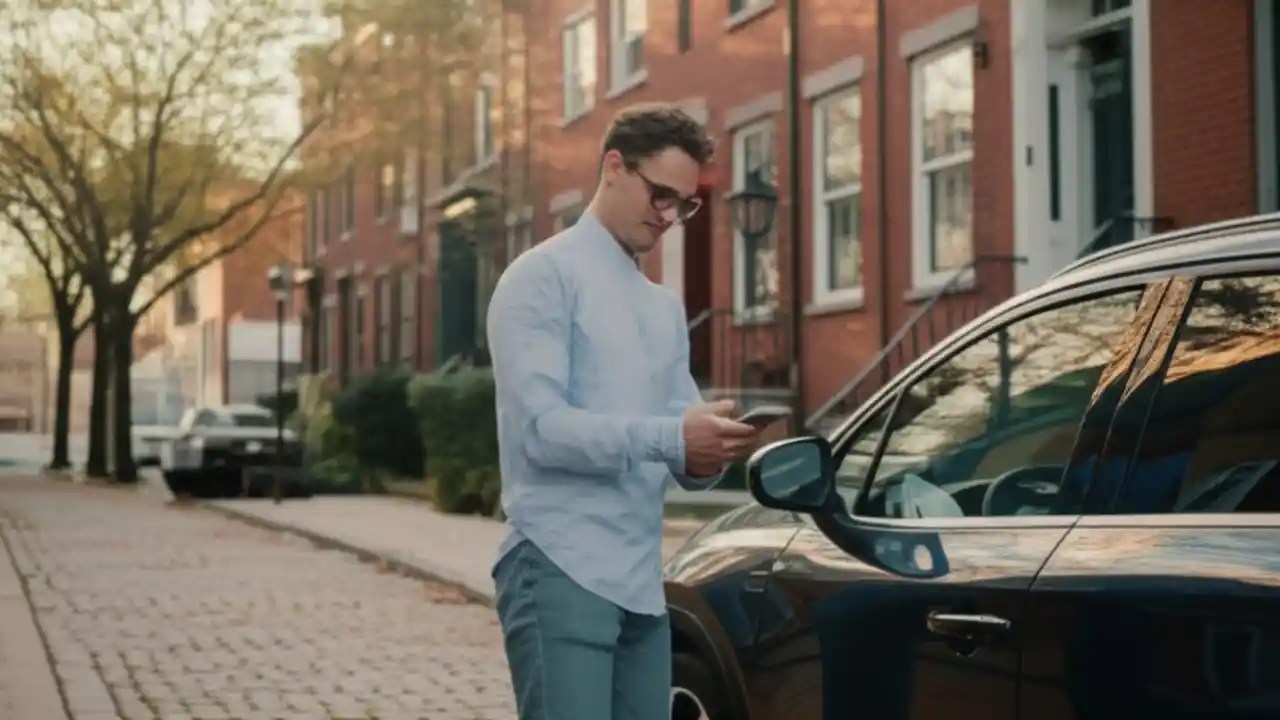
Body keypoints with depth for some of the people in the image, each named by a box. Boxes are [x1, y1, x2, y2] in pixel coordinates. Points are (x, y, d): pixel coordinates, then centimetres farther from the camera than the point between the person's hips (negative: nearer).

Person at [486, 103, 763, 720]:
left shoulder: (665, 307, 21)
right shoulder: (545, 277, -4)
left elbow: (680, 435, 13)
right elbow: (541, 427, -15)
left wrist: (708, 454, -10)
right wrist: (670, 438, -23)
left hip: (642, 582, 8)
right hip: (561, 574, -8)